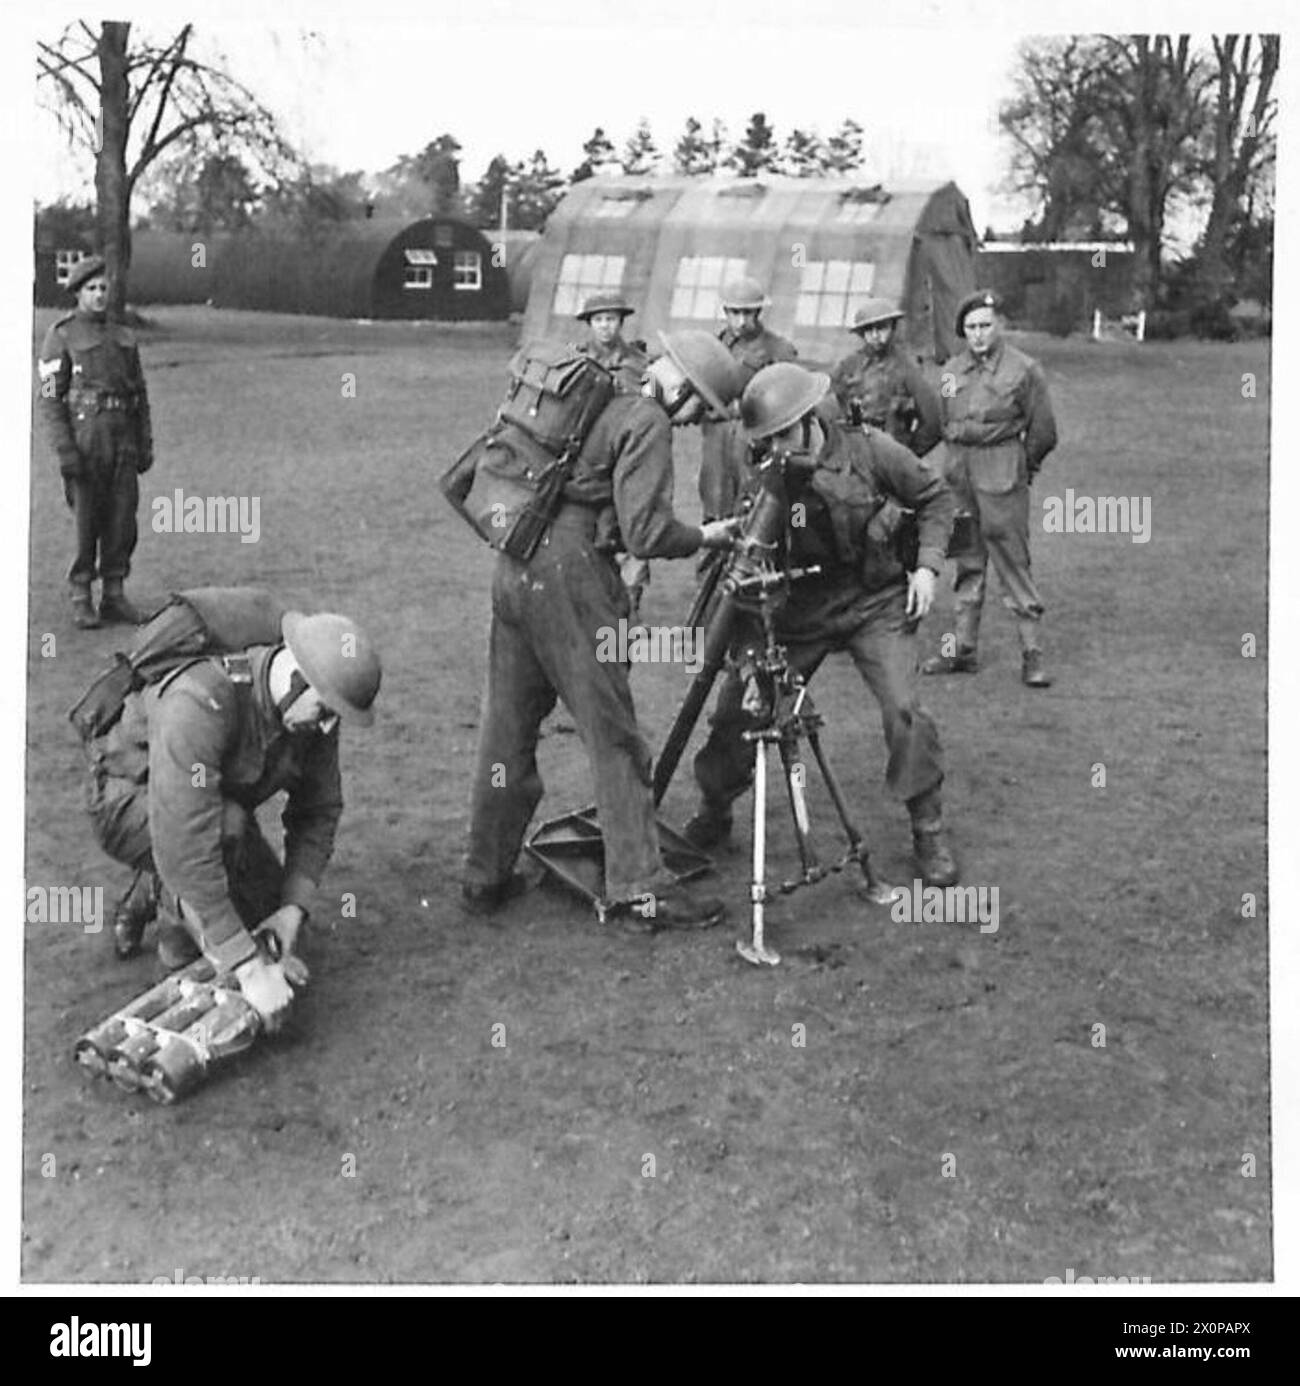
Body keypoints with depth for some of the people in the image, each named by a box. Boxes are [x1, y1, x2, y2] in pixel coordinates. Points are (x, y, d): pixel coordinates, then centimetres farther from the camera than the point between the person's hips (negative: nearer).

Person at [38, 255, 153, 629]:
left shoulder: (124, 338, 15)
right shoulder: (61, 337, -1)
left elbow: (140, 395, 17)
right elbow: (50, 398, -6)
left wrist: (146, 445, 10)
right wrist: (65, 451, -15)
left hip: (122, 441, 5)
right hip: (83, 440, -4)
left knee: (122, 521, 3)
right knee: (86, 522, -3)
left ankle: (114, 596, 12)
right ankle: (81, 601, 6)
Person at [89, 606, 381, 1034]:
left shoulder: (312, 707, -18)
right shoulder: (201, 704, -41)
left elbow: (319, 810, -7)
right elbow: (184, 841, -46)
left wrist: (293, 908, -20)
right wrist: (249, 967, -45)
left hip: (214, 806, 7)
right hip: (131, 802, -7)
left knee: (278, 926, 3)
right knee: (229, 825, -37)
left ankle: (152, 895, 21)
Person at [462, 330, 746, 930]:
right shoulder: (647, 424, -6)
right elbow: (646, 532, -15)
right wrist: (706, 536, 2)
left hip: (513, 568, 8)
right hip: (569, 574, -8)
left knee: (508, 730, 13)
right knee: (614, 738, -2)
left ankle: (485, 877, 21)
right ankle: (638, 890, 1)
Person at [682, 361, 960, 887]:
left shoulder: (870, 450, -11)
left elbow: (934, 497, 3)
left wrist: (927, 565, -7)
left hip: (874, 602, -2)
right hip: (798, 607, 2)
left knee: (903, 710, -17)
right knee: (736, 709, -3)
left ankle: (929, 830, 4)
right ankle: (713, 815, 22)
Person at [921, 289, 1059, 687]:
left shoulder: (1024, 369, -5)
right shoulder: (953, 369, 10)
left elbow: (1043, 432, -1)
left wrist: (1019, 468, 5)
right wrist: (959, 460, 13)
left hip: (1003, 479, -5)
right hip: (959, 476, 6)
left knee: (1013, 564, -6)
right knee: (967, 564, 12)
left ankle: (1032, 655, -1)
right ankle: (964, 649, 19)